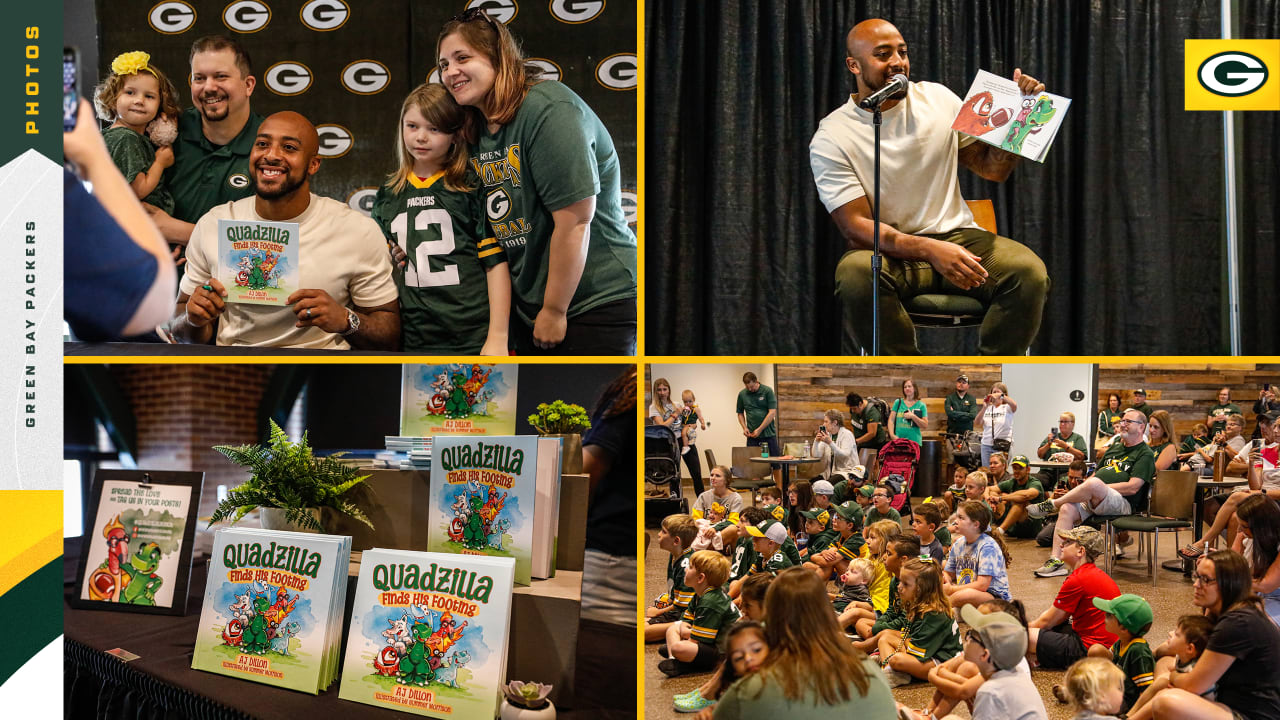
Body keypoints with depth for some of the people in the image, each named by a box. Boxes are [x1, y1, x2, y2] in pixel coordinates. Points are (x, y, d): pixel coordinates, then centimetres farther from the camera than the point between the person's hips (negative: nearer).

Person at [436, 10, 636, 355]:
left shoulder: (549, 109, -17)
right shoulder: (476, 129, 9)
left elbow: (574, 221, -21)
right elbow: (498, 222, 12)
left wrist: (554, 311, -16)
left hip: (596, 303, -8)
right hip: (530, 307, 8)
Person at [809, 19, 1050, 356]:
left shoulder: (937, 98, 8)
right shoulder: (831, 138, -5)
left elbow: (993, 168, 13)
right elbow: (856, 228, -14)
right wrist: (931, 250, -28)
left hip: (957, 236, 3)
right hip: (891, 252, -3)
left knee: (1029, 272, -26)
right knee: (855, 273, -38)